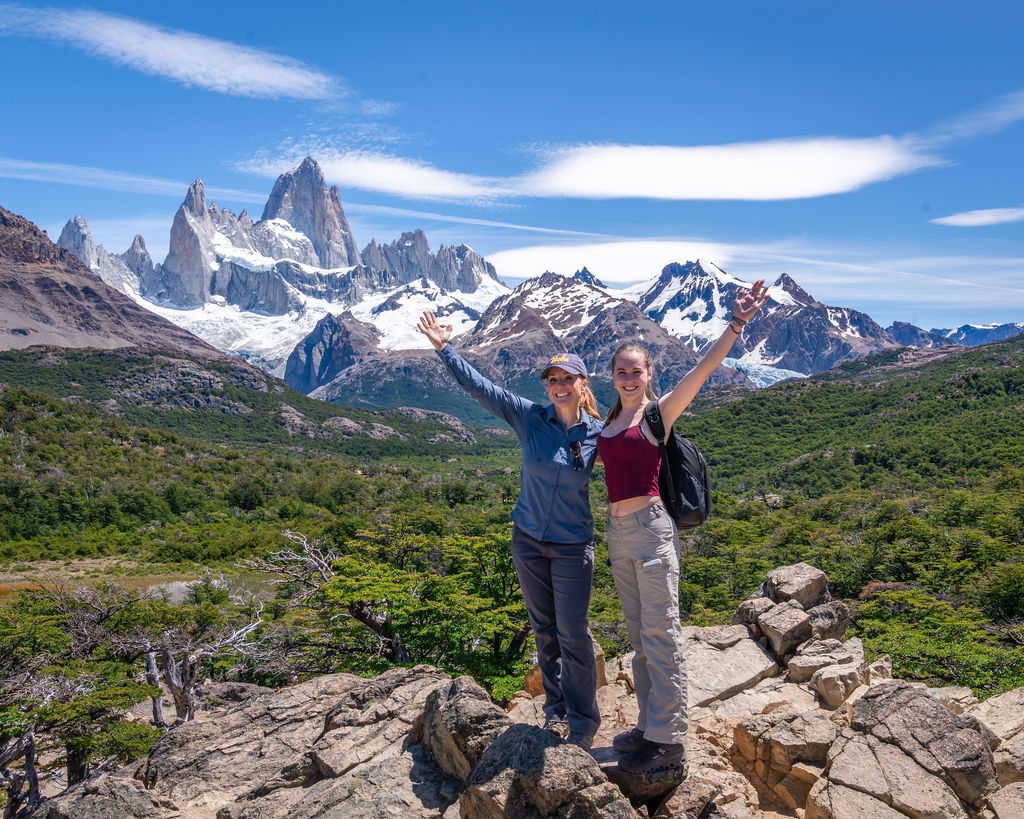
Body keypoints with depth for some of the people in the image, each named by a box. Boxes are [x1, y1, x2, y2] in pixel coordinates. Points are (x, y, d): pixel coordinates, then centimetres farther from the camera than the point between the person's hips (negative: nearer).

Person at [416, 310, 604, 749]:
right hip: (528, 541, 2)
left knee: (572, 634, 0)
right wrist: (444, 348, -8)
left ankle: (583, 721, 19)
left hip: (573, 547, -2)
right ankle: (556, 708, 32)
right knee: (544, 630, 14)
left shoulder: (598, 432, -6)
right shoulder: (530, 417, -6)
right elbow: (479, 386, -7)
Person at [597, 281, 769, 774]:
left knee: (660, 634, -1)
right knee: (638, 635, 15)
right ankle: (650, 728, 28)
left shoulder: (659, 413, -4)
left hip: (650, 527, -7)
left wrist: (735, 324, -26)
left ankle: (668, 742, 10)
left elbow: (702, 369, -17)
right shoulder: (610, 423, 14)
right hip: (617, 531, 7)